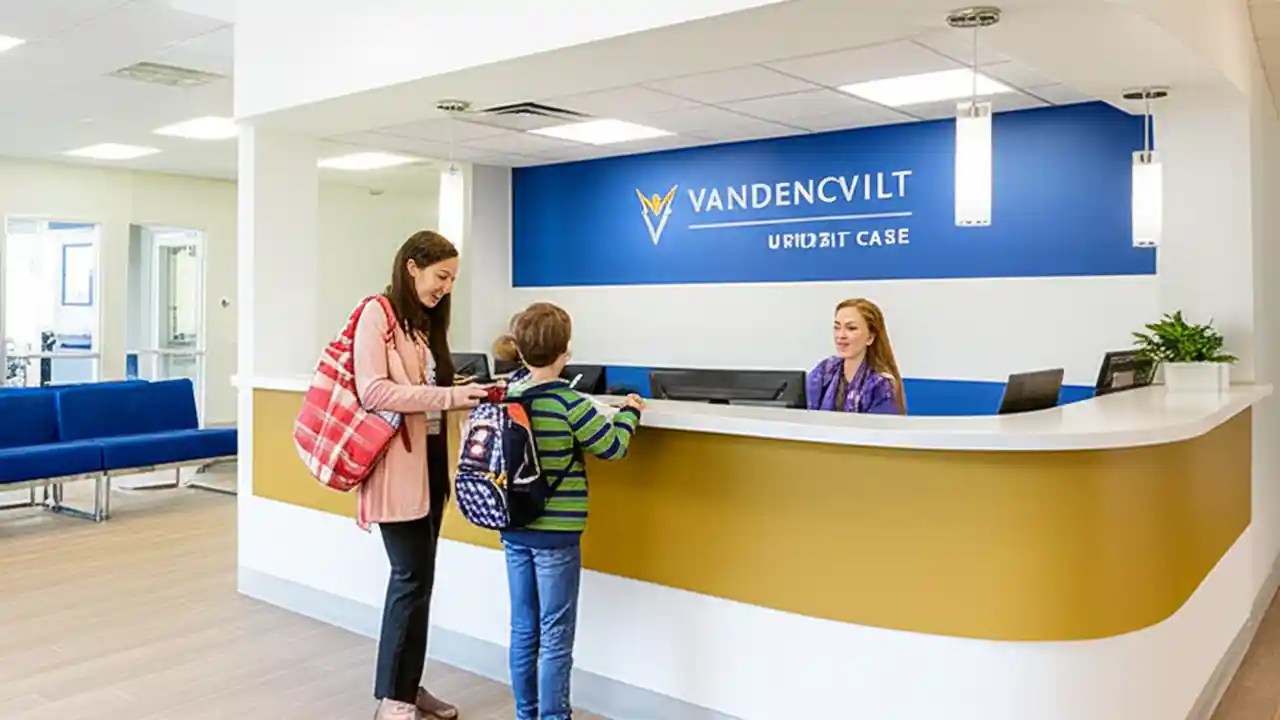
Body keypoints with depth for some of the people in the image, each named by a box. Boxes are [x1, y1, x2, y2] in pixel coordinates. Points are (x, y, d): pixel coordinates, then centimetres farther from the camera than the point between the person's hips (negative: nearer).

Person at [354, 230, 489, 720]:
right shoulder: (377, 315, -9)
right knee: (412, 578, -4)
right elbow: (373, 391, -18)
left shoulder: (426, 322, 16)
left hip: (430, 459, 8)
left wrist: (466, 395, 1)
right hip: (397, 465, -8)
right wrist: (449, 397, -22)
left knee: (419, 577, 12)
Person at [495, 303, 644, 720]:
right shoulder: (569, 403, -18)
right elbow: (614, 446, -9)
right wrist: (630, 412, 8)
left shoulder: (506, 395, 0)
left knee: (523, 630, 16)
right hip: (556, 533, -6)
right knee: (555, 637, 5)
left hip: (514, 529, 6)